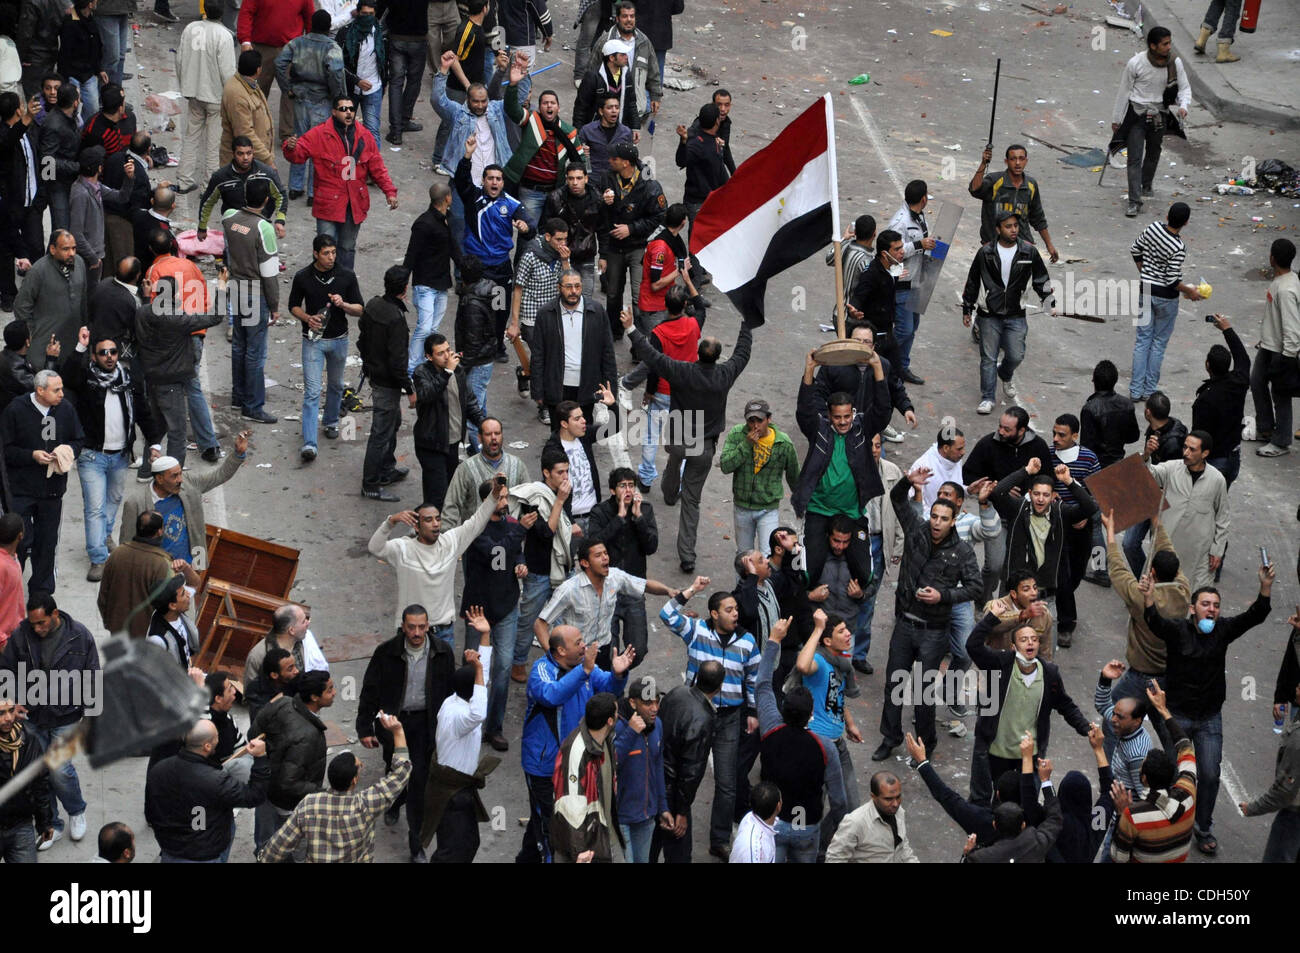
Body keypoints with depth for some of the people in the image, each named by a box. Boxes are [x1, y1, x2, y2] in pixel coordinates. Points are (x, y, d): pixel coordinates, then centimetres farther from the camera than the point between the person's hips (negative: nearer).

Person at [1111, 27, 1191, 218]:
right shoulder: (1136, 63, -19)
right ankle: (1134, 202, -8)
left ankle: (1146, 186, 47)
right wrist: (1116, 119, 0)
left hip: (1159, 114, 4)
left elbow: (1184, 87, 1)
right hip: (1137, 114, -4)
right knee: (1135, 158, -9)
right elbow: (1123, 91, -7)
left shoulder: (1175, 62, -9)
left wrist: (1183, 105, -21)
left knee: (1153, 152, 23)